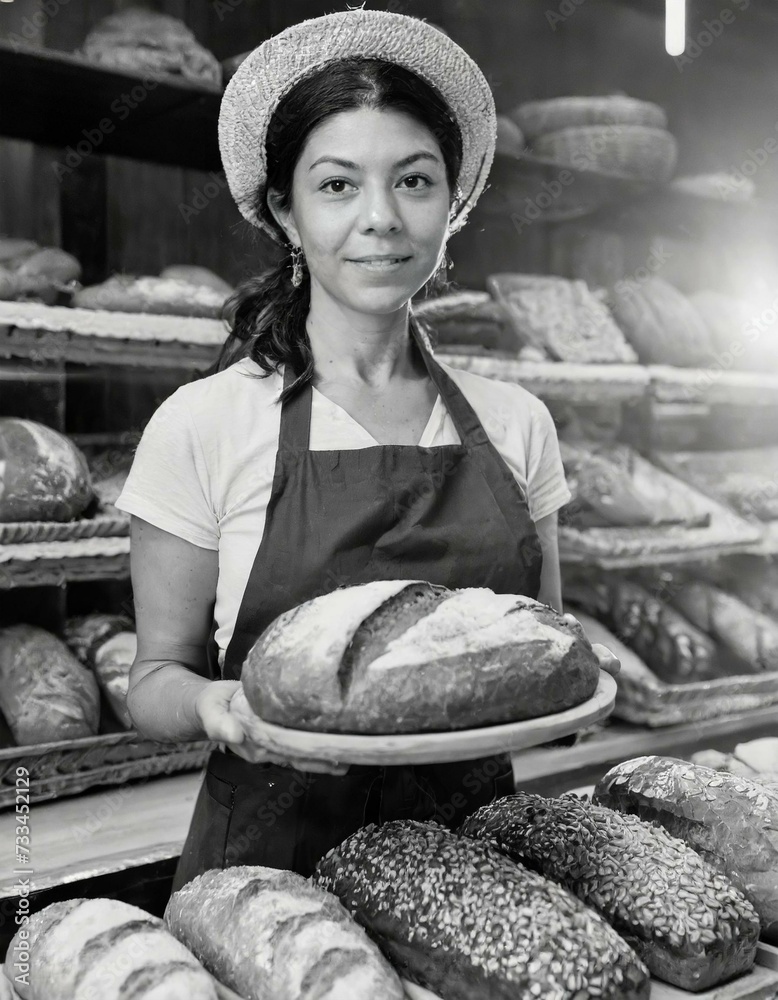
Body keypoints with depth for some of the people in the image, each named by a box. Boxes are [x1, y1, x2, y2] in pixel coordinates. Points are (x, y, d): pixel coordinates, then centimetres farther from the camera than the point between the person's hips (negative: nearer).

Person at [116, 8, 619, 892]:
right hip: (274, 851, -2)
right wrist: (213, 703, -23)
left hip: (474, 847, 3)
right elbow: (155, 675, -2)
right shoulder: (202, 424, -10)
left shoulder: (515, 423, -1)